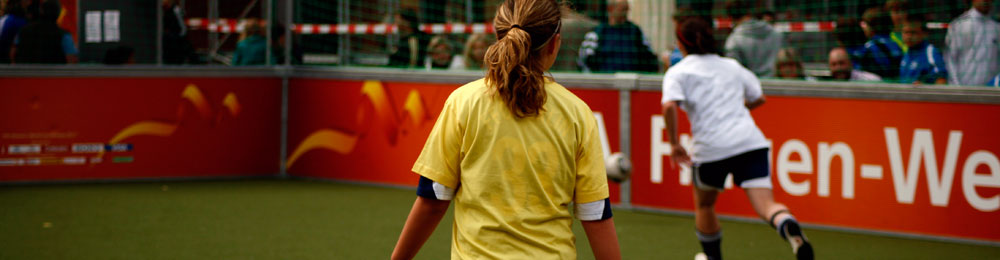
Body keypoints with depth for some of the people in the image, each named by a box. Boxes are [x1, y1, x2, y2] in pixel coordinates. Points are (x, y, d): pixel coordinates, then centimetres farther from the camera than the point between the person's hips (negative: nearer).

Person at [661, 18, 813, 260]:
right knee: (766, 205, -8)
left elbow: (669, 106, -13)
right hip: (751, 142, 2)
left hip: (711, 148, -2)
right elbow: (758, 98, 29)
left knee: (704, 204, 25)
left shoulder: (677, 72, 5)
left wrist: (674, 144, -4)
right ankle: (790, 228, -40)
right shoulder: (731, 66, 19)